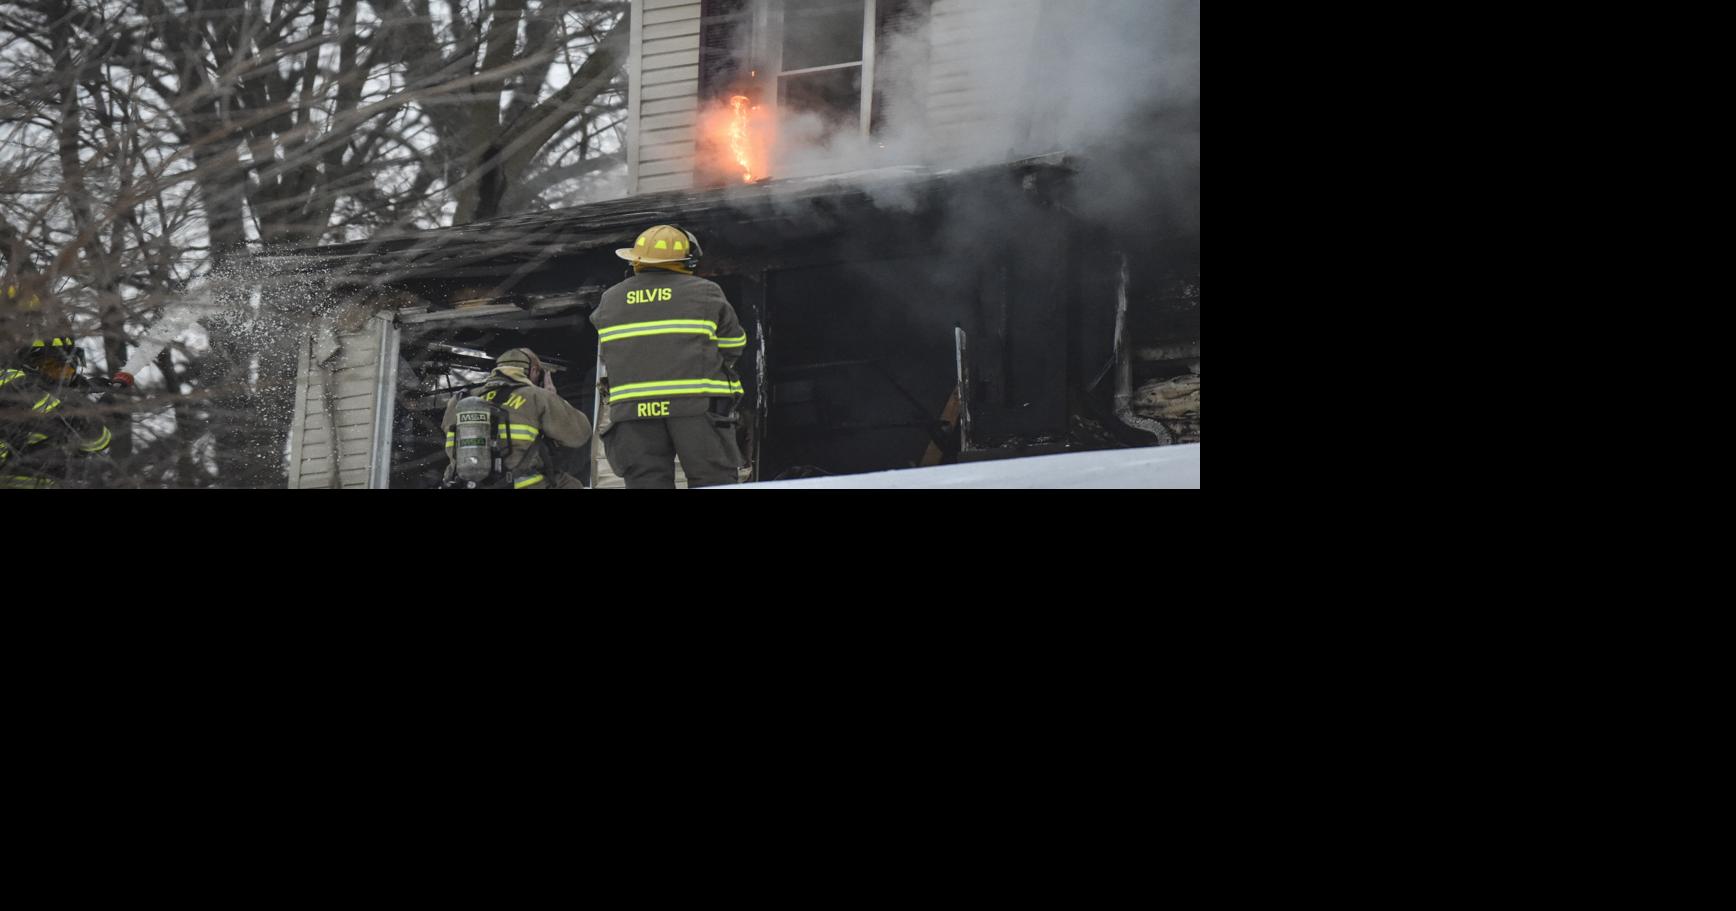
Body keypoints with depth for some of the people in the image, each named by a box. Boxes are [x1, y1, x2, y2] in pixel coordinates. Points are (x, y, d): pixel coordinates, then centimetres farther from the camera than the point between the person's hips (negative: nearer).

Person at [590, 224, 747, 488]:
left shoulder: (610, 301, 15)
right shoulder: (704, 293, 5)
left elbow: (606, 355, 20)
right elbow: (733, 345, 10)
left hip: (632, 408, 3)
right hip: (697, 404, -3)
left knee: (644, 483, 2)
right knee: (713, 483, -1)